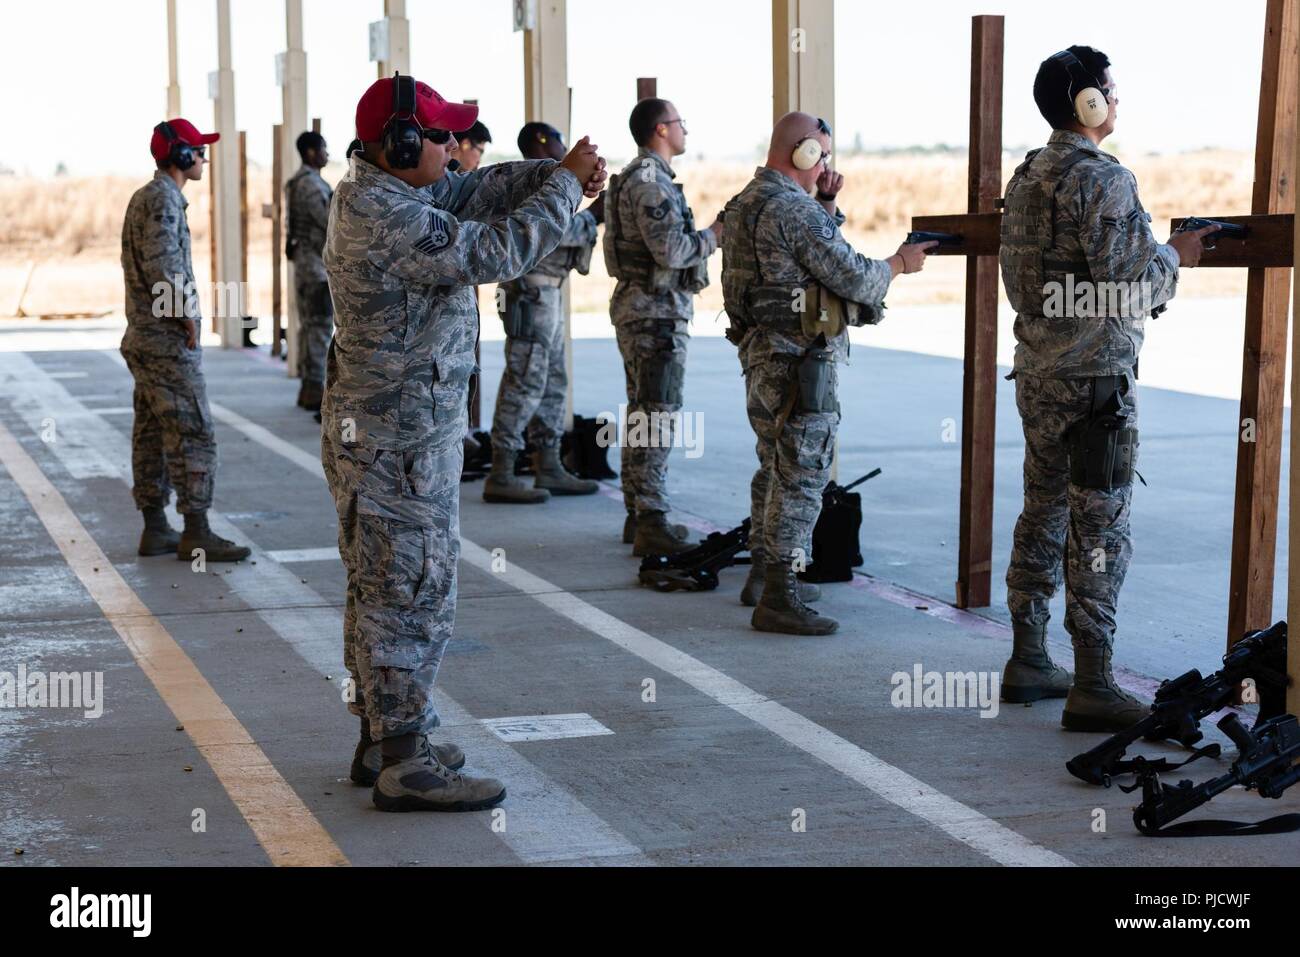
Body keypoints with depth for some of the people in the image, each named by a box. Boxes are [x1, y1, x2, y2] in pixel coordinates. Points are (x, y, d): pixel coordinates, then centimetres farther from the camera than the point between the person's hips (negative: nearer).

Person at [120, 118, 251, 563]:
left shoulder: (145, 197, 16)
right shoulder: (164, 200, -15)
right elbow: (162, 269, -24)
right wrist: (187, 319, -13)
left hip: (143, 339, 10)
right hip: (169, 342, -10)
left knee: (151, 434, 11)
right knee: (193, 435, -6)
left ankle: (155, 529, 16)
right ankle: (196, 534, -4)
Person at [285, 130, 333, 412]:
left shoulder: (299, 181, 16)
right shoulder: (311, 183, -17)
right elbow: (330, 220, -23)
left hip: (305, 260, 11)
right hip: (316, 261, -11)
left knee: (309, 325, 11)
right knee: (320, 326, -9)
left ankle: (308, 388, 14)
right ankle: (315, 391, -9)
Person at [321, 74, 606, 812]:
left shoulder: (377, 192, 8)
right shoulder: (390, 223, -23)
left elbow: (477, 193, 10)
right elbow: (498, 251, -24)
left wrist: (558, 172, -6)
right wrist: (567, 184, -12)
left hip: (381, 432, 11)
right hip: (402, 442, -11)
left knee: (383, 592, 17)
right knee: (412, 598, -4)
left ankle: (384, 739, 28)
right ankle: (404, 767, 3)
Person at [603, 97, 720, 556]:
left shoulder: (636, 177, 17)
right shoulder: (650, 182, -16)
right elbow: (671, 251, -22)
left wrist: (706, 235, 15)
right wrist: (715, 234, -8)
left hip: (638, 307, 11)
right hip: (658, 311, -11)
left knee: (641, 413, 14)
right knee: (657, 417, -10)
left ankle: (638, 514, 20)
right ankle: (652, 525, -10)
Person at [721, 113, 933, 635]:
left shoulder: (749, 201, 13)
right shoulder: (792, 208, -18)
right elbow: (850, 275, -17)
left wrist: (827, 205, 11)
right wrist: (901, 263, 0)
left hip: (760, 353, 10)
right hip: (799, 358, -10)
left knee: (776, 466, 20)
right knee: (803, 473, -8)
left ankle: (763, 573, 30)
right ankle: (778, 597, -9)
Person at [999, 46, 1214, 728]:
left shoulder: (1026, 178, 11)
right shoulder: (1104, 180, -15)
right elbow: (1131, 283, -19)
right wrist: (1176, 256, 0)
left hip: (1037, 373, 8)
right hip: (1096, 377, -8)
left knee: (1043, 513, 16)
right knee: (1099, 530, -4)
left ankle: (1027, 661, 23)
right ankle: (1092, 687, -1)